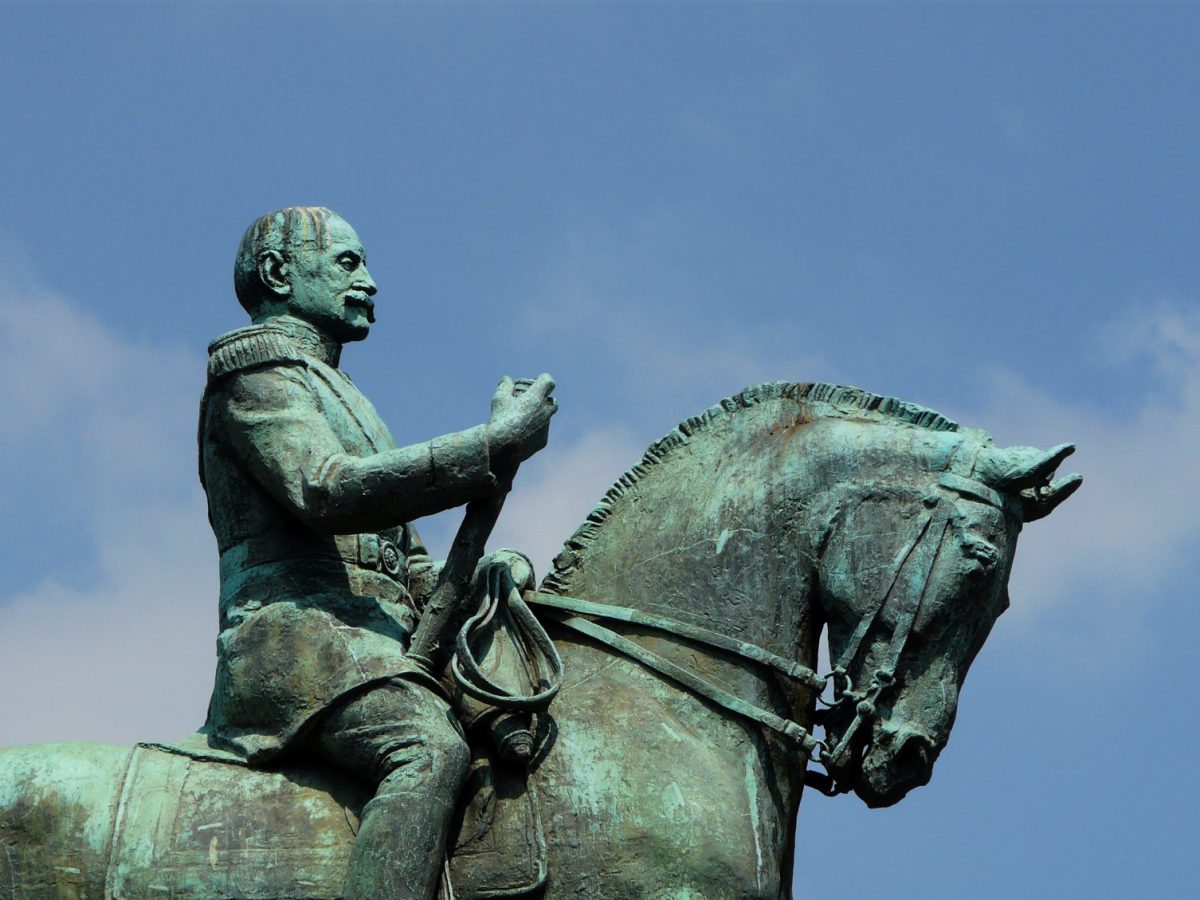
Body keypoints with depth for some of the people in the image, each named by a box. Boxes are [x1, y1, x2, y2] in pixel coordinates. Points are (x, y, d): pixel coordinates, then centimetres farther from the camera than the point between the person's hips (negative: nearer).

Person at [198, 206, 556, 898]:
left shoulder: (337, 399, 35)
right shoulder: (256, 366, 6)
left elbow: (410, 575, 29)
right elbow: (325, 491, -14)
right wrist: (497, 444, -14)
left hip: (378, 646, 9)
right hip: (300, 636, -9)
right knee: (431, 750, -34)